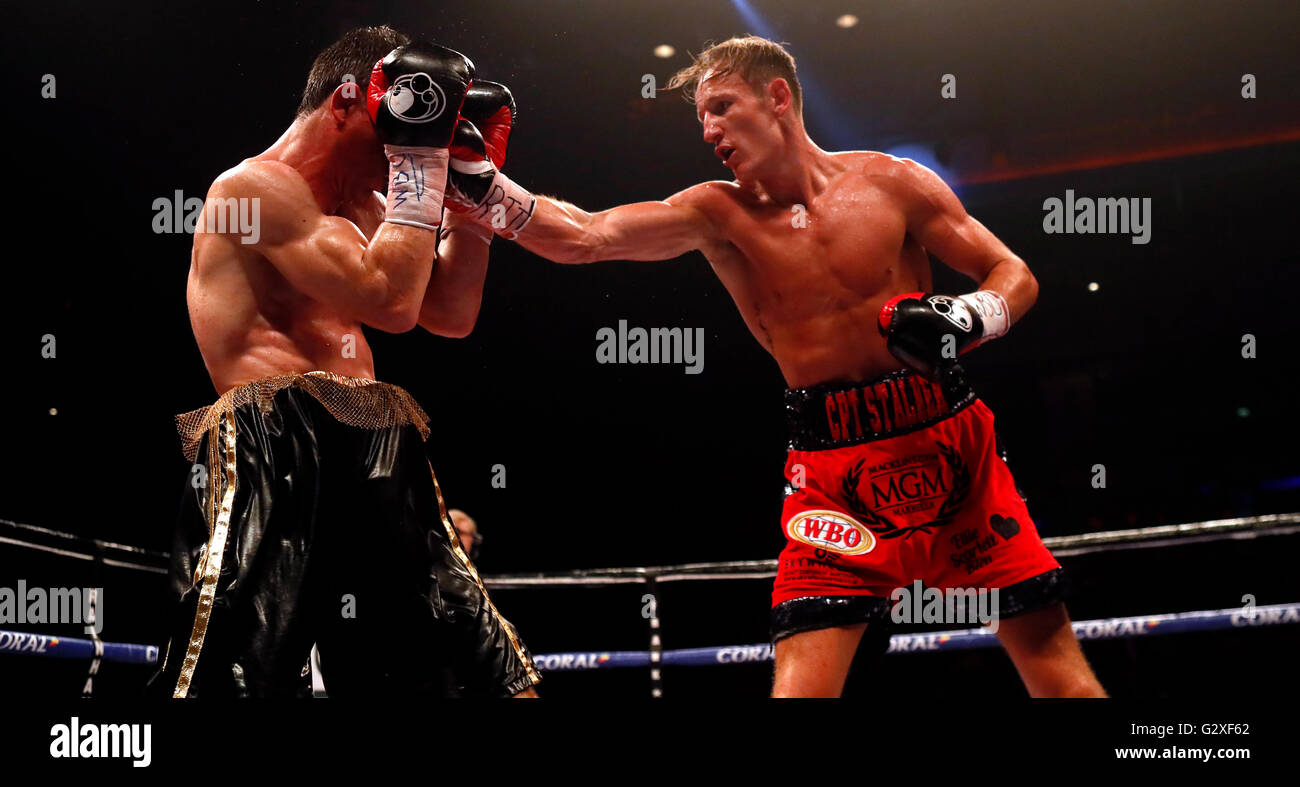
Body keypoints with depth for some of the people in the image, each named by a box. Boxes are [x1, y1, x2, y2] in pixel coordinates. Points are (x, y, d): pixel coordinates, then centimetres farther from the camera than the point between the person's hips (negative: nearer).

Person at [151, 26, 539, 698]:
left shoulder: (358, 209, 24)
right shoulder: (255, 187, -5)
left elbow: (451, 314, 21)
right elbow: (390, 299, -16)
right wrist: (420, 153, -8)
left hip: (373, 463, 9)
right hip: (277, 464, -9)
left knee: (494, 676, 6)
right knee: (227, 677, -18)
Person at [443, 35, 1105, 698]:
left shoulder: (891, 183, -1)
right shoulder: (717, 214, 1)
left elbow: (1014, 275, 4)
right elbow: (584, 237, -11)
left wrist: (964, 319, -17)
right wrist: (481, 189, -24)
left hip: (949, 438, 0)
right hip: (834, 465, 0)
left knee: (1048, 646, 3)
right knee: (801, 678, -12)